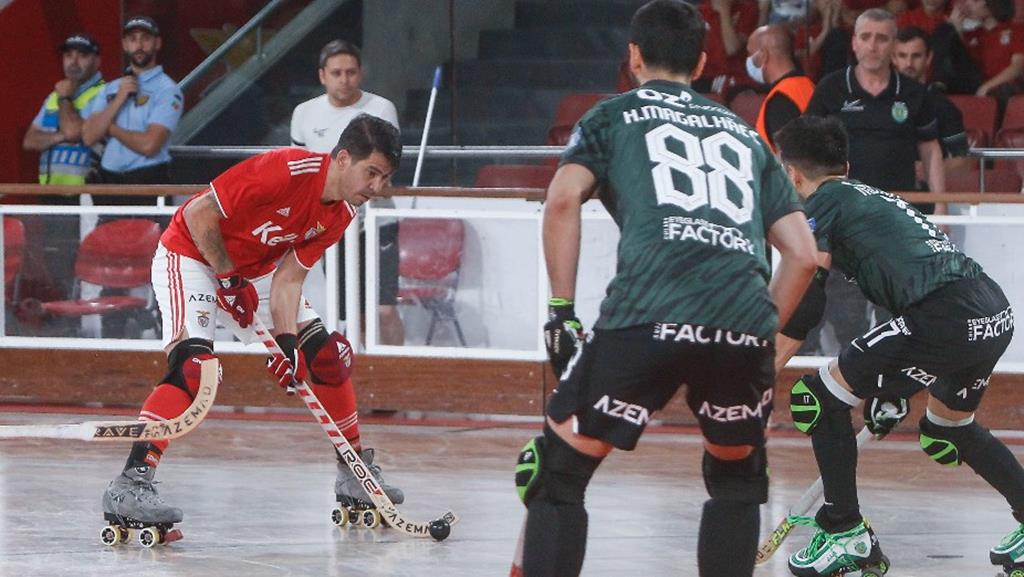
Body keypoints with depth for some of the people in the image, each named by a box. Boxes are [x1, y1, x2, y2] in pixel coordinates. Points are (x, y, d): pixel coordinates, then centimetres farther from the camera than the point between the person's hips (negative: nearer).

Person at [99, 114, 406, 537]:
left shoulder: (341, 213, -6)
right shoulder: (286, 170, -30)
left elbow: (289, 276, -7)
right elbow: (198, 215, -25)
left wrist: (287, 340, -20)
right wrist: (228, 278, -20)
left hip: (254, 271, 9)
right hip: (190, 258, -9)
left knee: (329, 353, 6)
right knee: (194, 366, -28)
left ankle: (354, 473, 21)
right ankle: (130, 485, -34)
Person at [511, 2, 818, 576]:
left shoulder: (614, 115, 21)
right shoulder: (746, 136, 30)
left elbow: (563, 199, 3)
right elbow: (803, 256, 22)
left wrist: (561, 310, 7)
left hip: (647, 318, -3)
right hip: (744, 323, 3)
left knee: (559, 471, 7)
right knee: (737, 473, 27)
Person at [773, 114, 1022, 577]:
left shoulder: (824, 204, 5)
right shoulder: (873, 198, 30)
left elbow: (800, 301, -5)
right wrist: (890, 390, 39)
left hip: (945, 319, -9)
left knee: (819, 398, 3)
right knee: (945, 429, 32)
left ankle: (845, 534, 7)